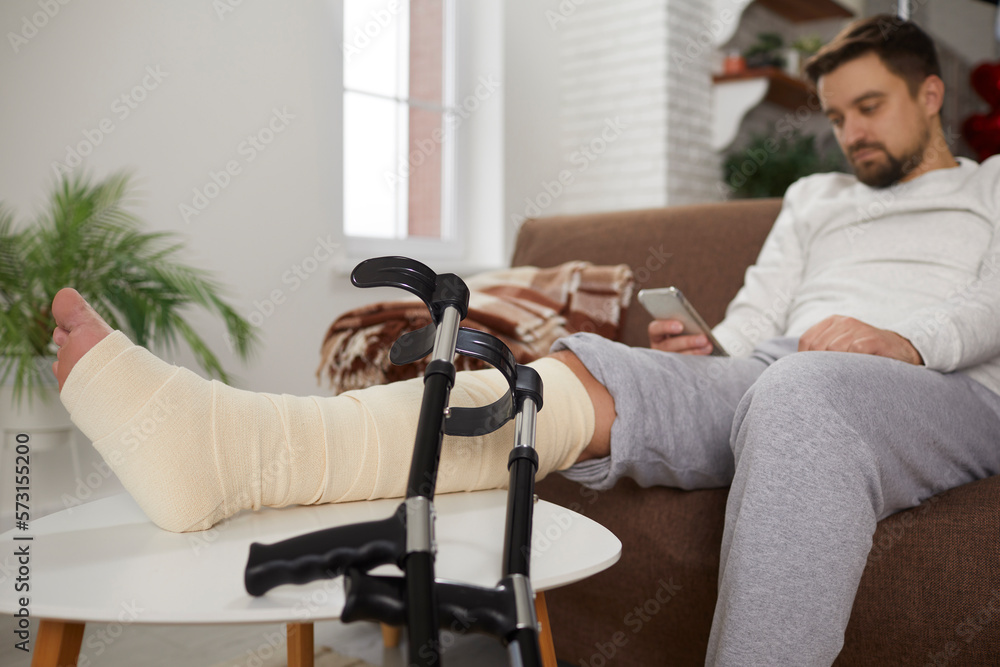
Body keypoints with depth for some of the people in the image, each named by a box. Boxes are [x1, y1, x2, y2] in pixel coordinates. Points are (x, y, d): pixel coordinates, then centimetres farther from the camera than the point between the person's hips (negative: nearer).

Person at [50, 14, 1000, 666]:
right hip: (770, 384, 2)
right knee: (579, 373, -27)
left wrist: (909, 336, -15)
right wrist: (701, 356, -2)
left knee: (796, 393, -41)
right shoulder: (813, 199, 33)